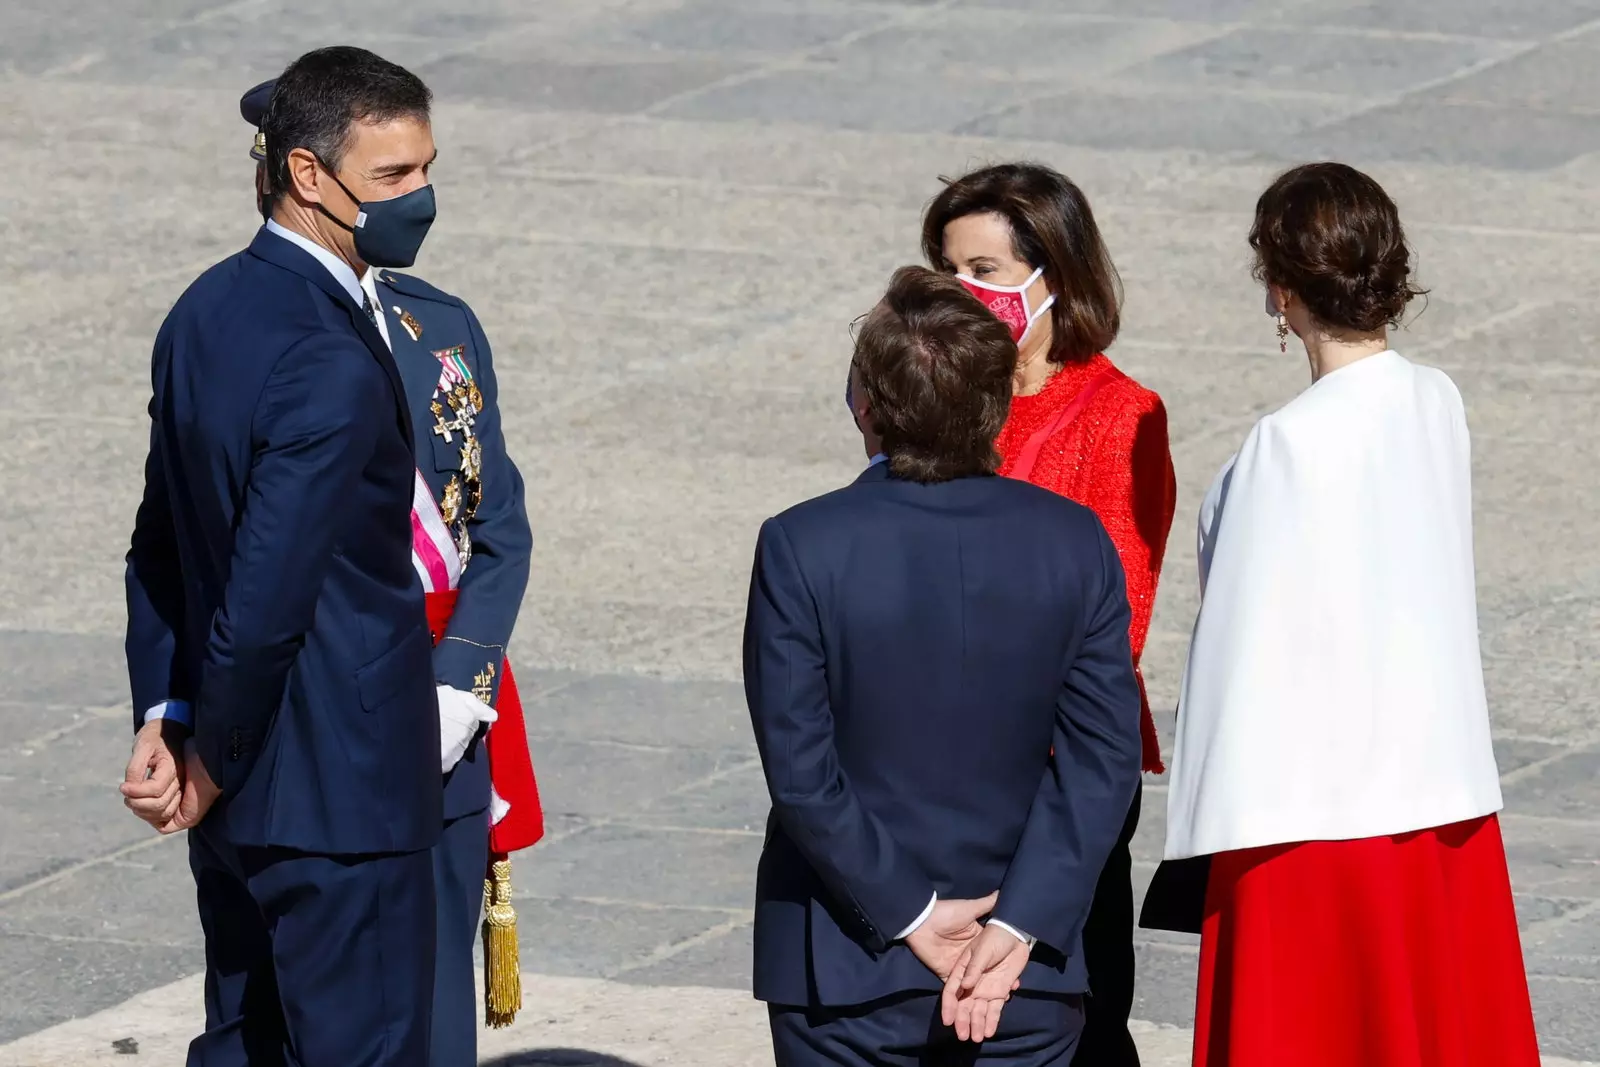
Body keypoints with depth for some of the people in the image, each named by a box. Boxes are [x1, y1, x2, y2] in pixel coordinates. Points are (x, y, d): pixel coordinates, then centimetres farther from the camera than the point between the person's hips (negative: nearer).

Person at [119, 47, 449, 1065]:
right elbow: (263, 600, -25)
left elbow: (160, 548, 11)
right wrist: (212, 766, -11)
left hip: (239, 792, 9)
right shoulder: (333, 368, -24)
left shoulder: (206, 313, 6)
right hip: (340, 792, -9)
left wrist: (166, 718, 7)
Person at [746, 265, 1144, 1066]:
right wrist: (1018, 926, -11)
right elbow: (1103, 759, -8)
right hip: (1026, 982, 2)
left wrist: (910, 914, -7)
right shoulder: (1076, 544, -5)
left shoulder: (800, 549, -13)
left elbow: (799, 768, -13)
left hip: (848, 973, -2)